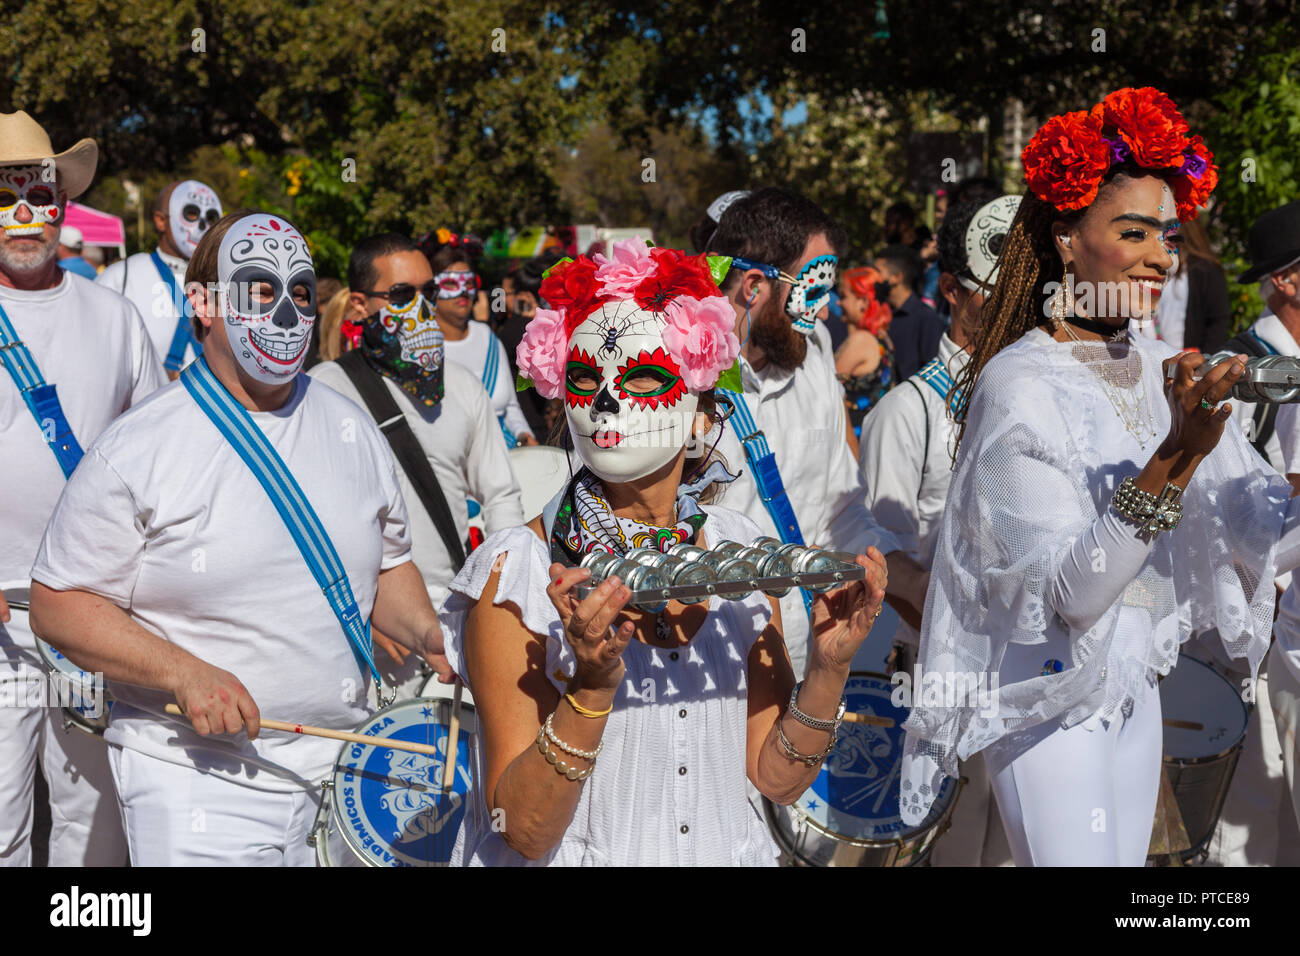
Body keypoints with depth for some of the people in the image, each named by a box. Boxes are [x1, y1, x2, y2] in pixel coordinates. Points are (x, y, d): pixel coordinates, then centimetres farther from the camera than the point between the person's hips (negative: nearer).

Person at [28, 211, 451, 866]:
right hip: (195, 779, -5)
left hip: (340, 770, 5)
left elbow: (385, 564, 18)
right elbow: (58, 604, -9)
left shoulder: (351, 429, 9)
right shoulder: (138, 449, -9)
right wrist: (183, 674, -21)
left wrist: (426, 634, -3)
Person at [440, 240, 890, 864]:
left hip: (728, 854, 3)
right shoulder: (515, 574, -9)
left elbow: (776, 778, 4)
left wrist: (829, 666, -10)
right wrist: (592, 687, -24)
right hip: (579, 859, -2)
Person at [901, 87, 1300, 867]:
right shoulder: (1017, 385, -17)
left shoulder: (1167, 372, 2)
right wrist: (1176, 457, -32)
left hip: (1134, 685, 7)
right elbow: (1073, 590, -23)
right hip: (1046, 698, -7)